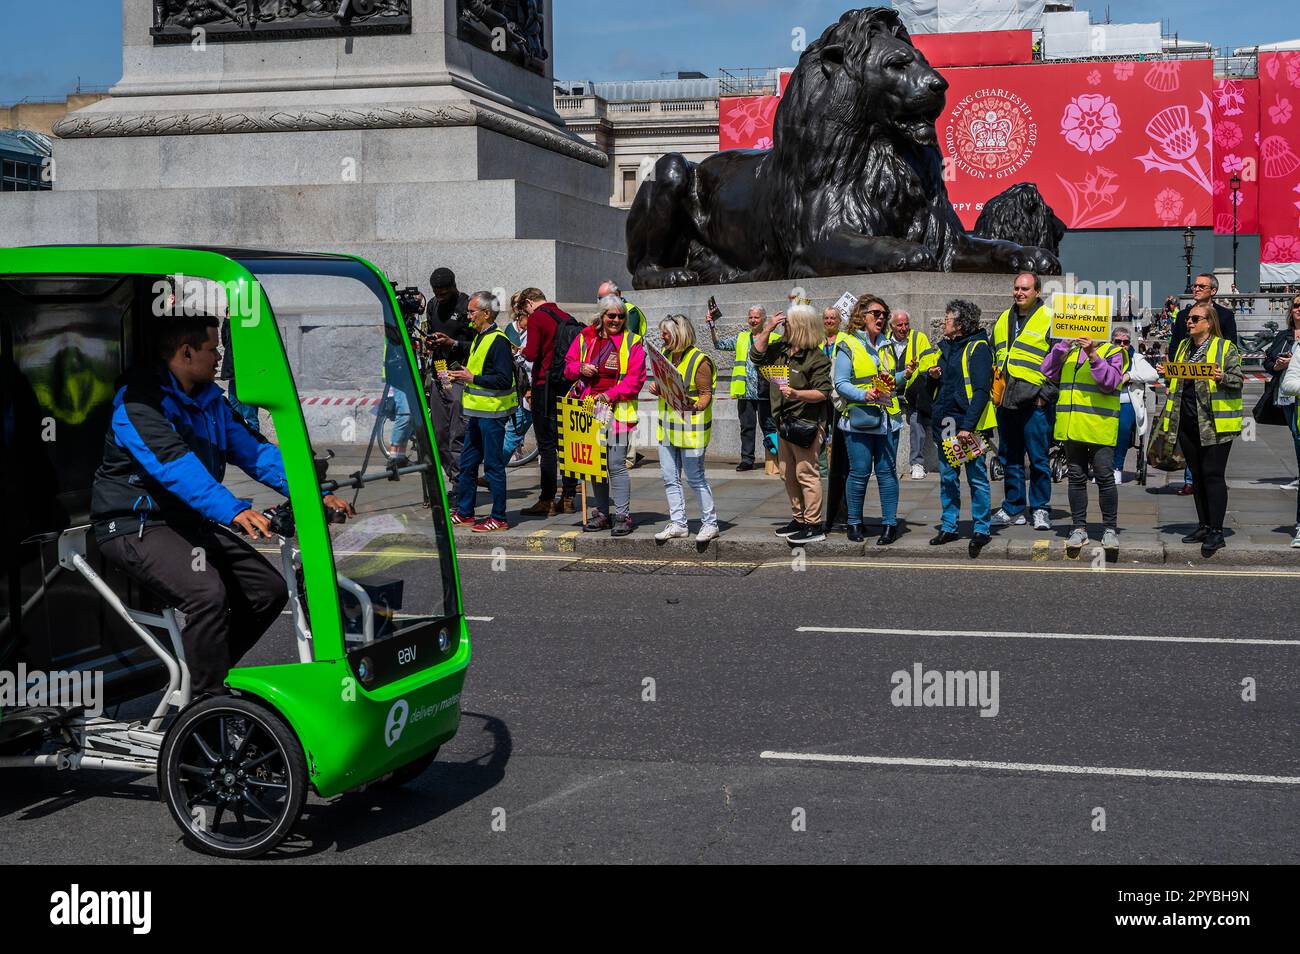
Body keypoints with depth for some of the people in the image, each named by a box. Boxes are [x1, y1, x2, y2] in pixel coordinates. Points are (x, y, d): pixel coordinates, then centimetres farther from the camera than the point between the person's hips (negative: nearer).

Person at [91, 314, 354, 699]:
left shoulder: (209, 399, 10)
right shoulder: (139, 401, -18)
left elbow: (253, 449, 6)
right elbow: (174, 465, -33)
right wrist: (233, 510, -46)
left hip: (191, 521, 9)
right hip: (137, 525, -9)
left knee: (269, 590, -2)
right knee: (207, 592, -32)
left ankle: (202, 669, 14)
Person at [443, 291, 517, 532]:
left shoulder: (498, 341, -16)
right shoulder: (479, 337, 14)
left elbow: (504, 380, -23)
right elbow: (467, 353, 36)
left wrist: (472, 378, -19)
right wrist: (451, 346, 21)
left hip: (492, 413, -10)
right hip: (477, 411, 10)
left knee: (493, 465, -3)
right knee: (467, 463, 15)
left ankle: (499, 518, 4)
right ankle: (464, 512, 25)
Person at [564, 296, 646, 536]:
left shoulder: (632, 343, -1)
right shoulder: (585, 338, 9)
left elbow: (634, 379, -7)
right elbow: (568, 366, 15)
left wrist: (610, 395, -18)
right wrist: (580, 369, -7)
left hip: (617, 410, -4)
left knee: (617, 465, -8)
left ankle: (622, 516, -1)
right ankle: (602, 513, 21)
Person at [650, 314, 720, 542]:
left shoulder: (699, 360, -12)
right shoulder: (665, 354, 11)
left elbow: (706, 394, -11)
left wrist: (696, 406, -30)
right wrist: (656, 389, 1)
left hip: (690, 427, -8)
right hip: (667, 427, 8)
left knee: (695, 477, -3)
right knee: (670, 478, 9)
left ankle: (710, 523, 8)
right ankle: (678, 523, 17)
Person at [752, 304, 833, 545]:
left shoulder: (817, 358, -14)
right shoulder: (780, 348, 10)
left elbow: (823, 393, -16)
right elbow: (756, 356, 15)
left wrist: (796, 394, -29)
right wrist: (767, 329, 5)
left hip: (807, 423, -9)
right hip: (784, 422, 9)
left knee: (806, 474, -8)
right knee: (788, 475, 14)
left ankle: (814, 526, -4)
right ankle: (798, 519, 25)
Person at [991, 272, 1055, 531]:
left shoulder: (1049, 320, -3)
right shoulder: (1003, 320, 16)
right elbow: (994, 357, 25)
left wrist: (1046, 394, -12)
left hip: (1034, 403, -6)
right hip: (1005, 402, 6)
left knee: (1038, 458, -1)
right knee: (1009, 458, 11)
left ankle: (1041, 509, 8)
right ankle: (1013, 509, 19)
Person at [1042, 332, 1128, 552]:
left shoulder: (1113, 352, 2)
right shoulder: (1070, 351, 18)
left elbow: (1110, 382, -12)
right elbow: (1049, 371, 8)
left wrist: (1093, 355, -21)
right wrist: (1063, 344, 1)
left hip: (1100, 427, -5)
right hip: (1072, 427, 5)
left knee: (1105, 477, -4)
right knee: (1076, 478, 8)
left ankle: (1110, 528, 5)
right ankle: (1079, 528, 14)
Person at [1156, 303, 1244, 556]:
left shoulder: (1226, 348, -4)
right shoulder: (1183, 346, 16)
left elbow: (1238, 380, -7)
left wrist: (1222, 378, -26)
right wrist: (1167, 375, 5)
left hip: (1214, 423, -7)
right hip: (1187, 422, 7)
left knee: (1213, 475, -8)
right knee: (1197, 475, 13)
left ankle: (1216, 532, -6)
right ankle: (1204, 526, 22)